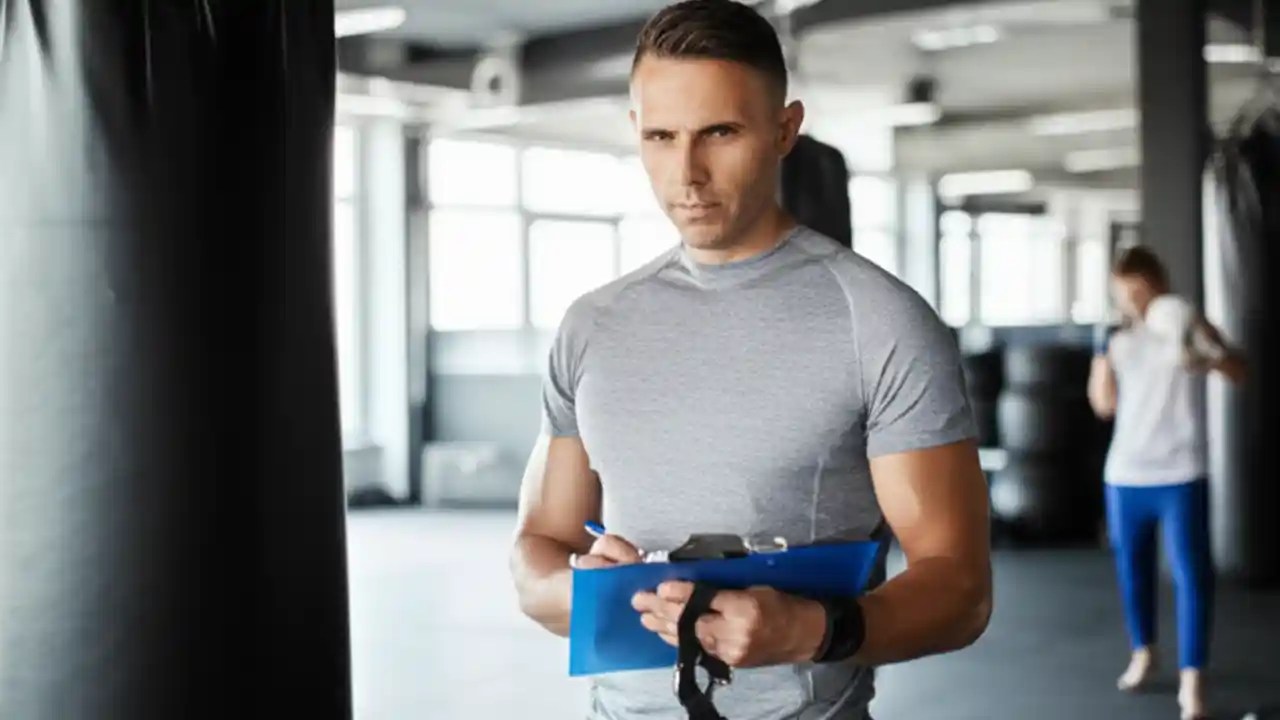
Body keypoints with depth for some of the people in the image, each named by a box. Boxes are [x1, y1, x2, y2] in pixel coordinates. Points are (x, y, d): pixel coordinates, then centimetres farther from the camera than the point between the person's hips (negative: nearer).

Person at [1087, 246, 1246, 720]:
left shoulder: (1187, 326, -5)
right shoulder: (1119, 339, 8)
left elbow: (1238, 373, -18)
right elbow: (1105, 405, 10)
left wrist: (1207, 356, -39)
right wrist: (1102, 353, -3)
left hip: (1180, 474, -4)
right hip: (1126, 473, 5)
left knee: (1191, 573, -9)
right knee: (1131, 568, 15)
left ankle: (1191, 680, -5)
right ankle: (1143, 652, 35)